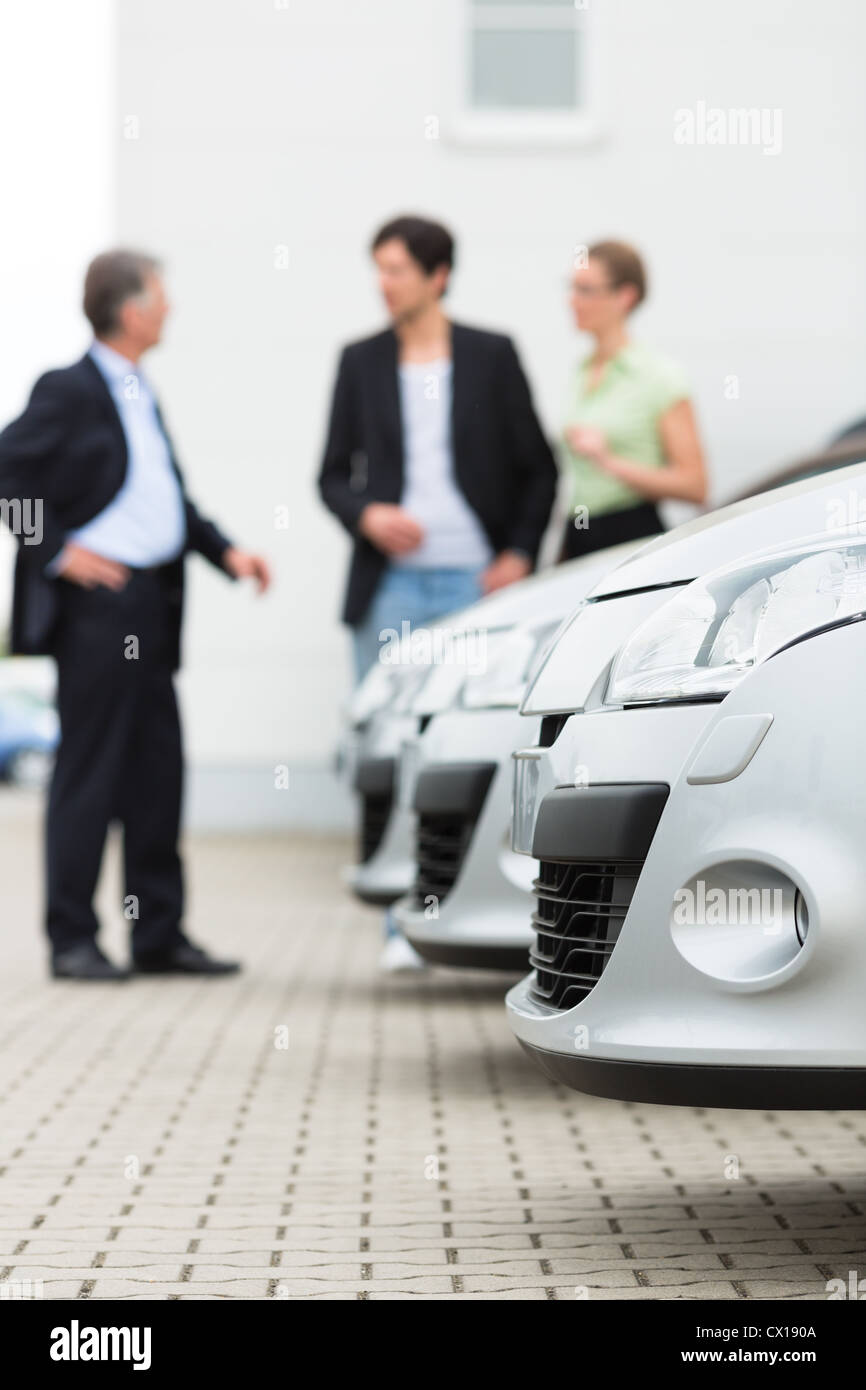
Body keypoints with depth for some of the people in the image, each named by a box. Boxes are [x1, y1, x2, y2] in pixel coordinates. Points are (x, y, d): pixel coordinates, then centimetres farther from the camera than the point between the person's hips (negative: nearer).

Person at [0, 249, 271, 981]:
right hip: (98, 601, -8)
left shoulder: (141, 395, 17)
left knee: (157, 775, 10)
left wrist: (225, 551, 12)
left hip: (152, 604, 8)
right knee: (89, 775, -3)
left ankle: (160, 934, 17)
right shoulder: (70, 391, -9)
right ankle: (72, 940, 4)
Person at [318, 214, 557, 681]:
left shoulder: (492, 355, 5)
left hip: (476, 581, -1)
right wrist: (366, 515, -8)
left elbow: (540, 470, 8)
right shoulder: (361, 361, 9)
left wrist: (519, 554, -3)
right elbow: (333, 476, 13)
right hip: (389, 585, 1)